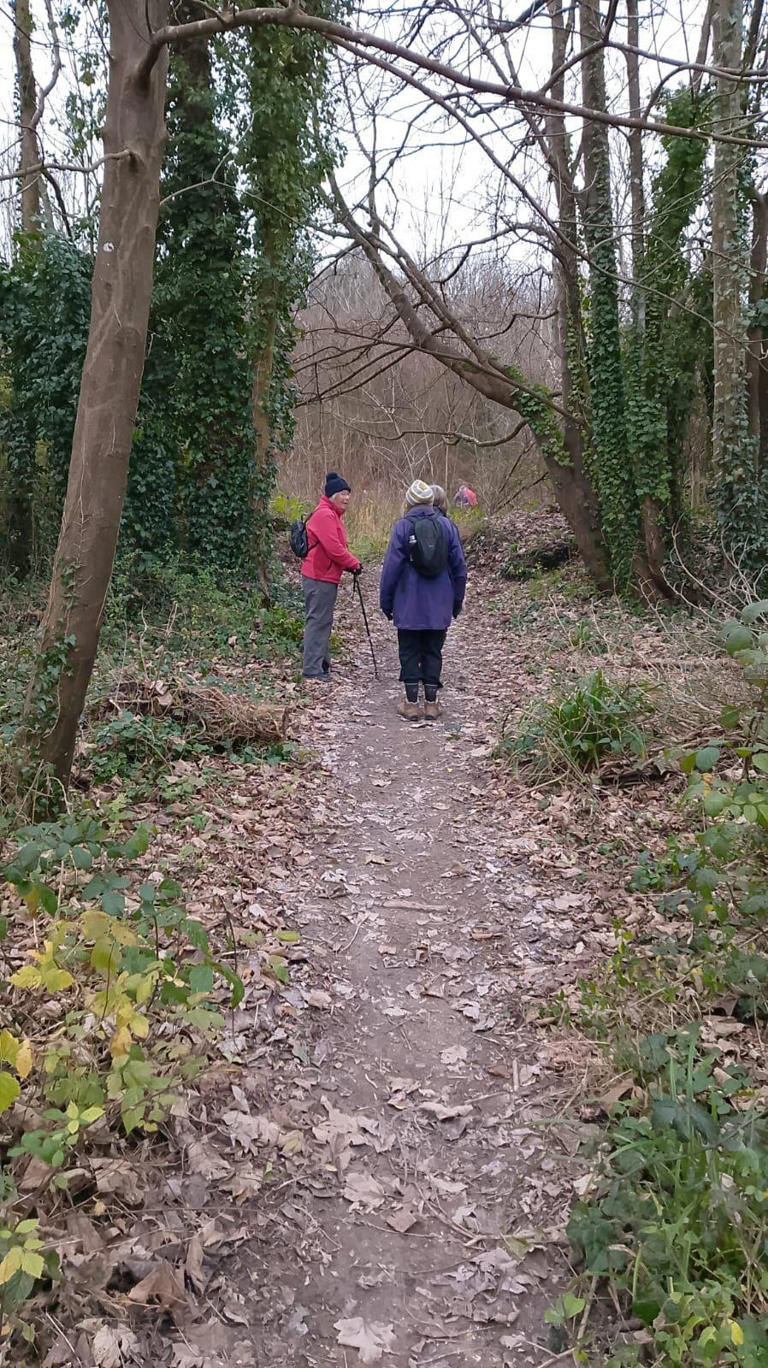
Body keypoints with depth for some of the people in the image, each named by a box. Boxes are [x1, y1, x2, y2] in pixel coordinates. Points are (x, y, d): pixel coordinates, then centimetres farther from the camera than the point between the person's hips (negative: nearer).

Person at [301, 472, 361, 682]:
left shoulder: (333, 515, 19)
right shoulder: (324, 515, -15)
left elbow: (337, 546, 23)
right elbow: (333, 548, -22)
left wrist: (350, 562, 7)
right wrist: (353, 563, -10)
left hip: (326, 577, 11)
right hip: (320, 577, -11)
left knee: (323, 621, 17)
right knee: (318, 621, -9)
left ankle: (322, 664, 26)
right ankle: (313, 670, -7)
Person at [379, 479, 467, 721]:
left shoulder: (402, 527, -8)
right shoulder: (447, 526, 1)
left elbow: (391, 567, -7)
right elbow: (459, 566, 5)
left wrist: (386, 601, 2)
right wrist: (457, 600, 14)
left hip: (409, 605, -2)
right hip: (439, 605, 3)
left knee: (409, 652, 6)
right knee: (433, 651, 10)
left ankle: (411, 703, 7)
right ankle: (431, 704, 11)